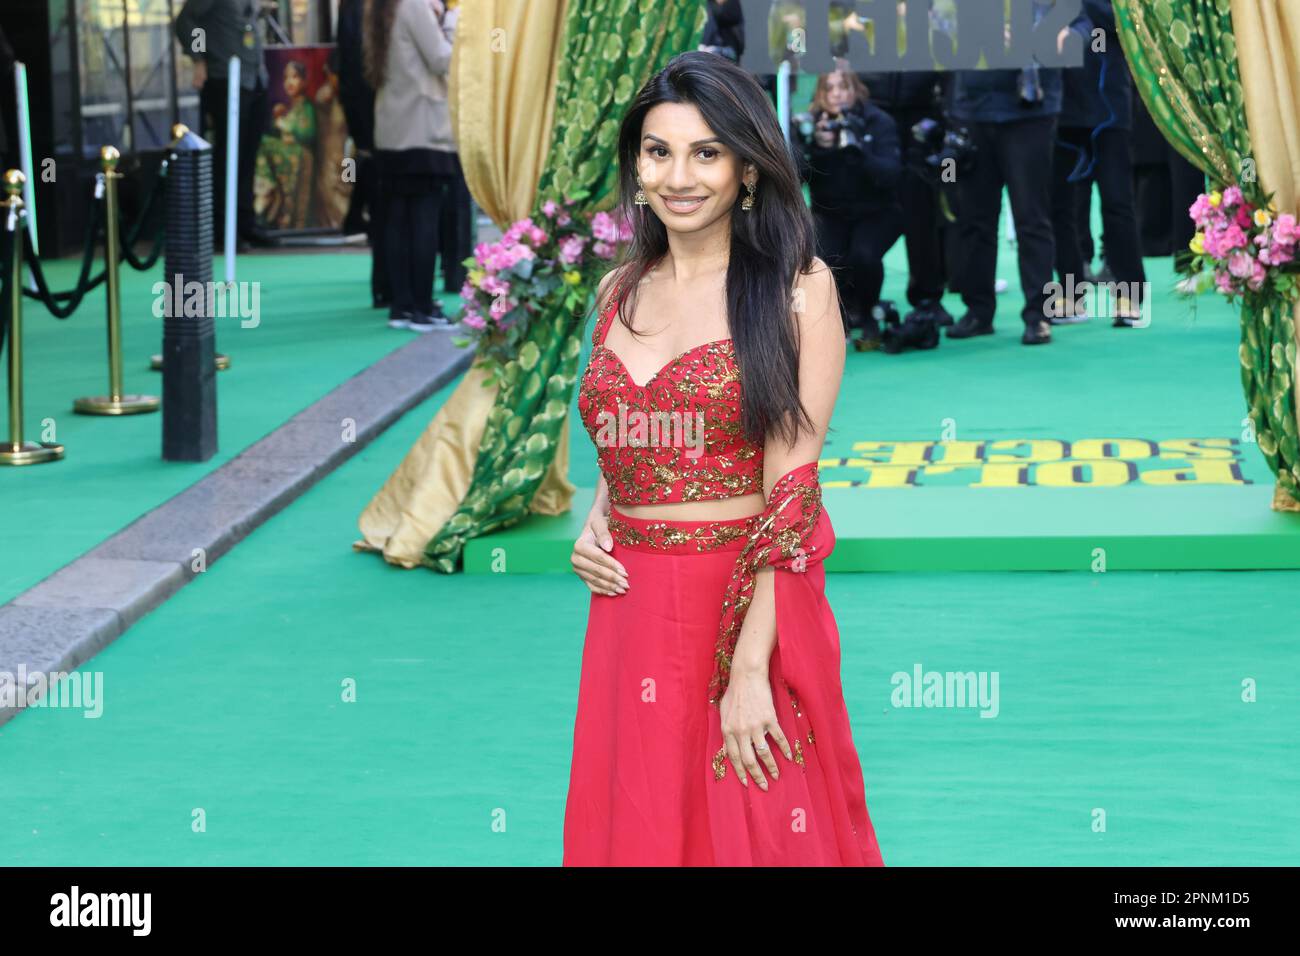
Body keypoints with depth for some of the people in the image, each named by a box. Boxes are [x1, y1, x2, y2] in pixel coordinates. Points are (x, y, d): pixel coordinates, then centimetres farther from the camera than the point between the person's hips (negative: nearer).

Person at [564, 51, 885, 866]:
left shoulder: (798, 288, -7)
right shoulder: (622, 291, 9)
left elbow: (791, 489, -13)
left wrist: (748, 668, -18)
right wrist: (594, 524, 0)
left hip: (750, 609, -5)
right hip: (629, 610, 5)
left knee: (749, 829, 5)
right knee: (637, 830, 11)